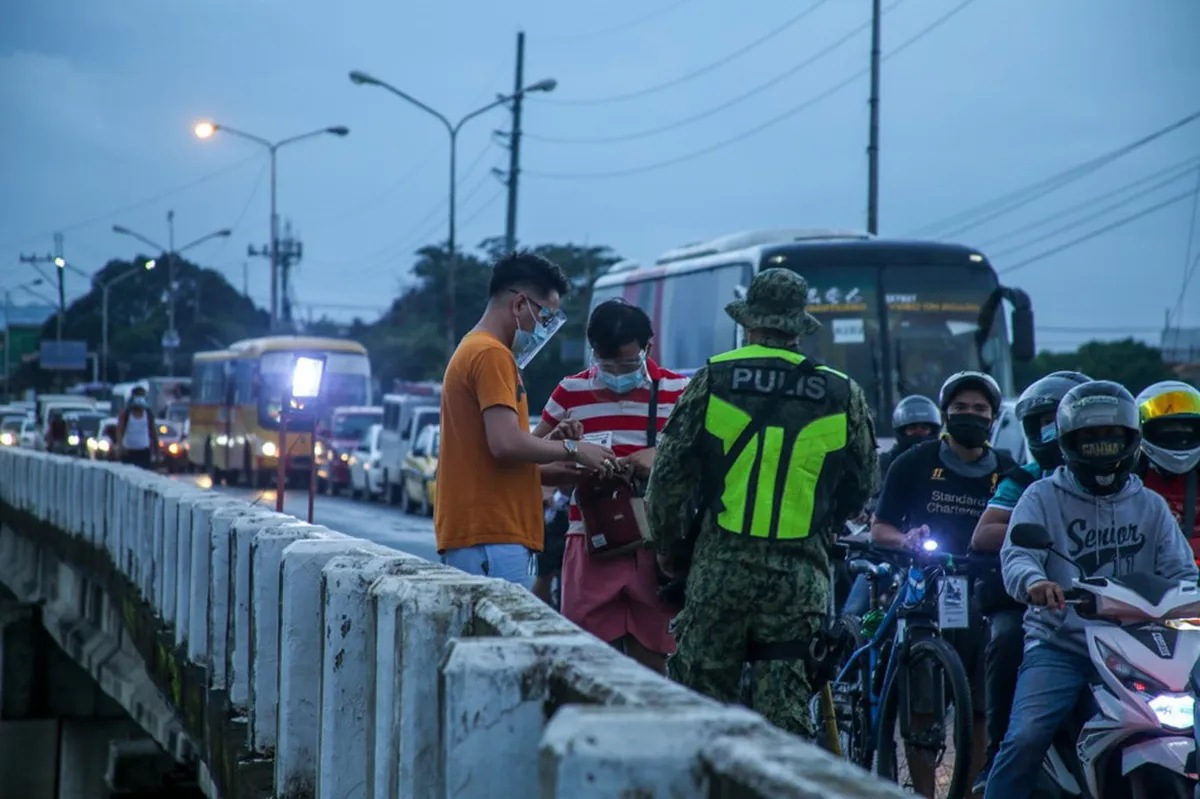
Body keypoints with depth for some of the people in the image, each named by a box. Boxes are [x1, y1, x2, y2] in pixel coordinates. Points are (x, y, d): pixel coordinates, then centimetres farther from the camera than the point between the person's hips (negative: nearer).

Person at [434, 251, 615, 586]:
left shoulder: (473, 349, 21)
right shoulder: (492, 354, -9)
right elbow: (506, 443, -19)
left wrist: (550, 443, 14)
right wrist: (571, 449, -5)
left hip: (474, 534, 10)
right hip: (491, 536, -10)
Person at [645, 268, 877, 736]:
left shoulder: (712, 382, 0)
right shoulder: (843, 396, 5)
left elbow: (669, 475, 2)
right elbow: (863, 485, 15)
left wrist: (667, 547, 16)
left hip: (720, 566, -1)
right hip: (801, 573, 1)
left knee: (701, 700, 6)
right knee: (787, 713, 3)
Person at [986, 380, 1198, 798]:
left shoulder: (1150, 506, 16)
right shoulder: (1043, 497, 7)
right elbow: (1016, 555, -8)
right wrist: (1034, 581, -33)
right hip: (1059, 644, -3)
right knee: (1027, 737, -23)